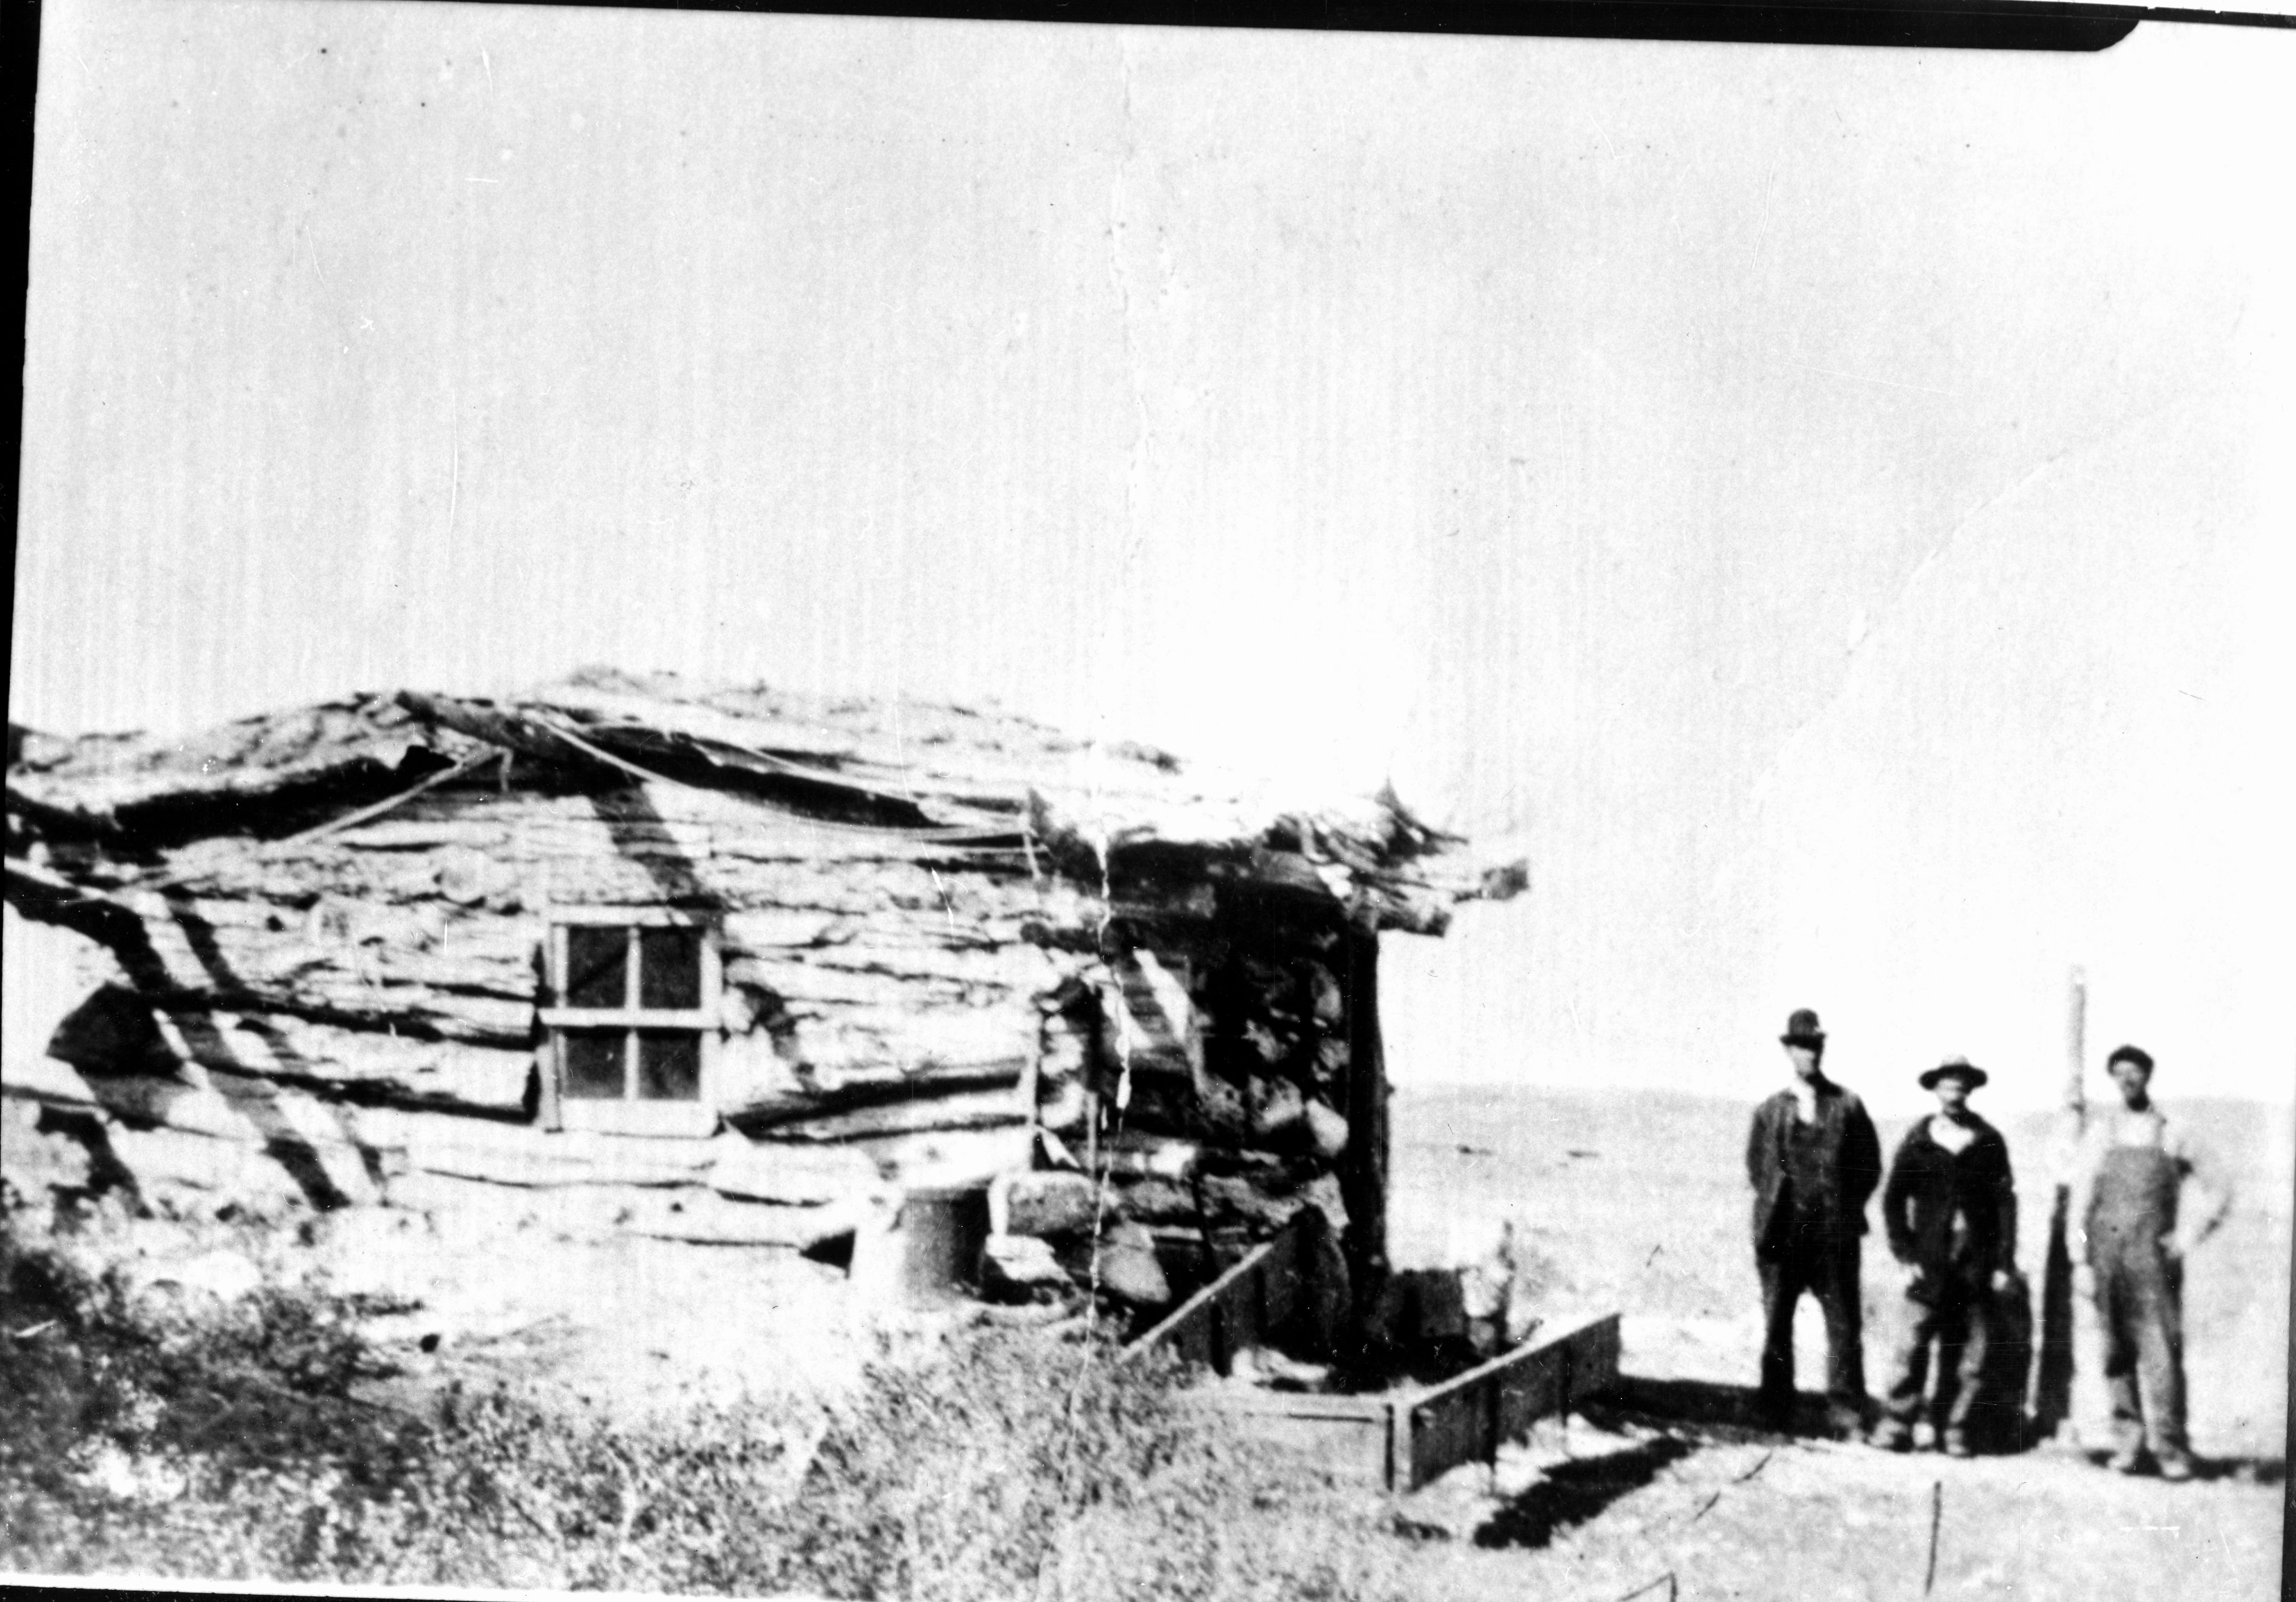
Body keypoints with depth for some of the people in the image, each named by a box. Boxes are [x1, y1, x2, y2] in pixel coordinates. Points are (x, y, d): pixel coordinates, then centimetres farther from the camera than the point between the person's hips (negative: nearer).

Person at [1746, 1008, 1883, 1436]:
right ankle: (1776, 1413, 14)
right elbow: (1756, 1167, 14)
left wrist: (1844, 1208, 1)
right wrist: (1773, 1208, 4)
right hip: (1781, 1235, 1)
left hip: (1835, 1234, -1)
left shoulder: (1848, 1107, 3)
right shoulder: (1769, 1111, 7)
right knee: (1776, 1324, 5)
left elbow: (1870, 1166, 7)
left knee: (1844, 1323, -2)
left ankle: (1846, 1412, 4)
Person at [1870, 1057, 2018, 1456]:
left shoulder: (1989, 1142, 7)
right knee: (1913, 1346, -7)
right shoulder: (1917, 1141, 5)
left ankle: (1952, 1430, 8)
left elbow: (2006, 1203, 6)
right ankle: (1896, 1426, -1)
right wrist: (1905, 1256, -2)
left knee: (1971, 1352, 0)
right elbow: (1893, 1201, 6)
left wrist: (2005, 1263, 0)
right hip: (1930, 1262, -1)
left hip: (1978, 1265, 1)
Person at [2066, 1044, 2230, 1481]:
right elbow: (2080, 1202, 7)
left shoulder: (2172, 1135, 7)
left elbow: (2217, 1193, 15)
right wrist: (2080, 1262, -1)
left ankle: (2169, 1447, -7)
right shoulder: (2100, 1134, 9)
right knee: (2118, 1351, 3)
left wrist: (2189, 1236, 2)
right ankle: (2128, 1441, 9)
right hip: (2107, 1253, 1)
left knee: (2161, 1348, -9)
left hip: (2156, 1255, -1)